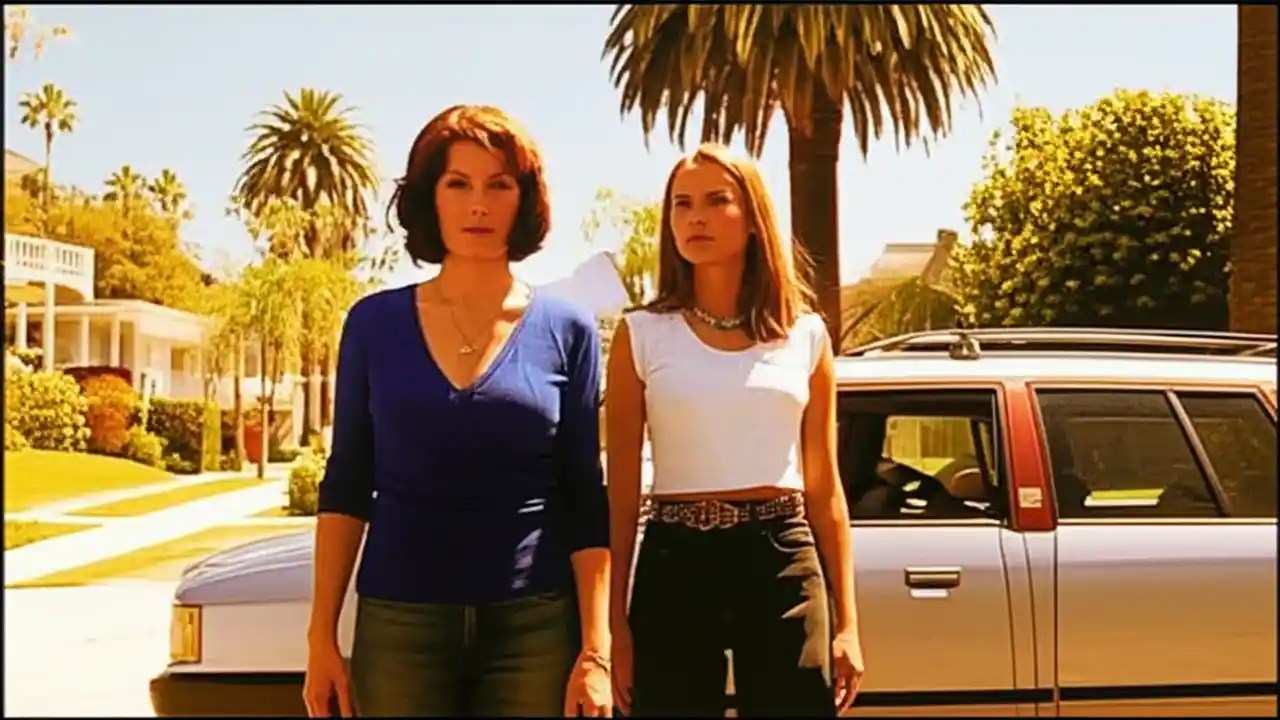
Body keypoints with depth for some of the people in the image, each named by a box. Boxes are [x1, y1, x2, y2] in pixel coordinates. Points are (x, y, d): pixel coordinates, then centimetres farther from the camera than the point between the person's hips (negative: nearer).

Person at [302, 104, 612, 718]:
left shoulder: (566, 331, 2)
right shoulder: (374, 323, 3)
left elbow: (585, 501, 2)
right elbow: (346, 487, 6)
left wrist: (595, 650, -5)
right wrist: (322, 634, 1)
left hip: (534, 627, 0)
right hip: (398, 623, 0)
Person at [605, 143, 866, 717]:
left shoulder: (805, 335, 7)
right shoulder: (642, 334, 2)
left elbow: (825, 490, 9)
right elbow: (621, 491, 2)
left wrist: (847, 622, 6)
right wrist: (614, 623, -2)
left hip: (783, 562, 1)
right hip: (675, 564, -1)